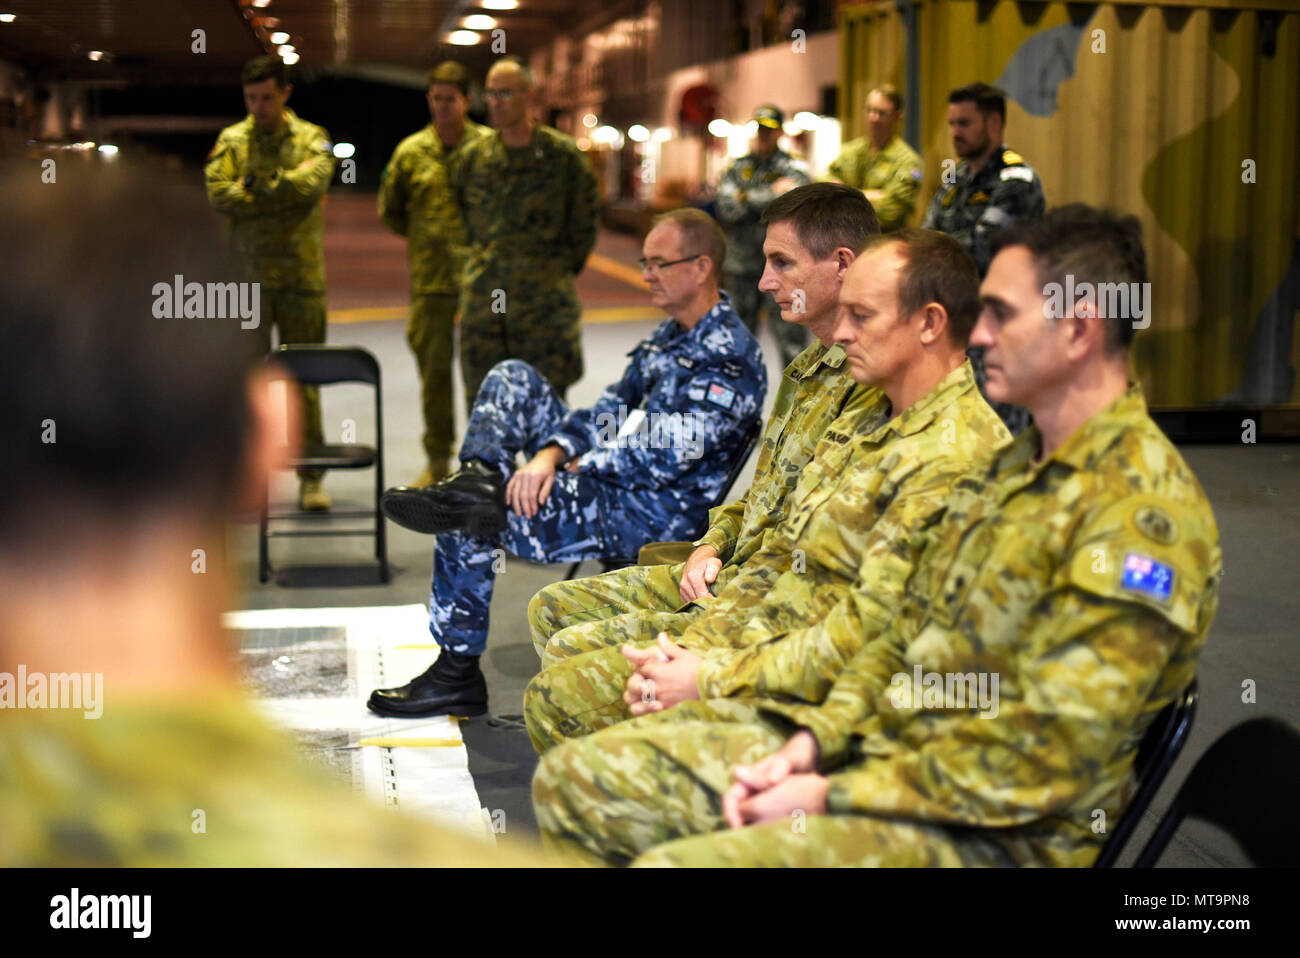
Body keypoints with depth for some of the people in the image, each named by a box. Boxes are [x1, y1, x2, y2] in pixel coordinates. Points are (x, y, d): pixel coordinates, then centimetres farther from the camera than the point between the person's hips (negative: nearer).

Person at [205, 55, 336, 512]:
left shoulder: (311, 139, 6)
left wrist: (256, 185, -12)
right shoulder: (231, 140, 8)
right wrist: (281, 192, -13)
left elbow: (311, 183, -14)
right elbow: (218, 194, -9)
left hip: (301, 274, -1)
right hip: (246, 276, 1)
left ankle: (311, 477, 8)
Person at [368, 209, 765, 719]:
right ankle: (478, 481, -15)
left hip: (649, 514, -10)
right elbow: (611, 410, 10)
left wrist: (579, 466, -10)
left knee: (467, 526, -12)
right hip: (606, 480, 10)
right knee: (514, 379, 8)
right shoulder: (671, 335, 14)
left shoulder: (728, 357, -17)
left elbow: (665, 455, -23)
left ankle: (457, 673, 1)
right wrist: (550, 454, -9)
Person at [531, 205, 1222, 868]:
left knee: (675, 862, -29)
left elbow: (1050, 751, -22)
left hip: (986, 834, -9)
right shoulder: (1018, 464, 15)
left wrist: (834, 798, -18)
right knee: (576, 778, 2)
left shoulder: (1142, 512, -16)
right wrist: (814, 738, 1)